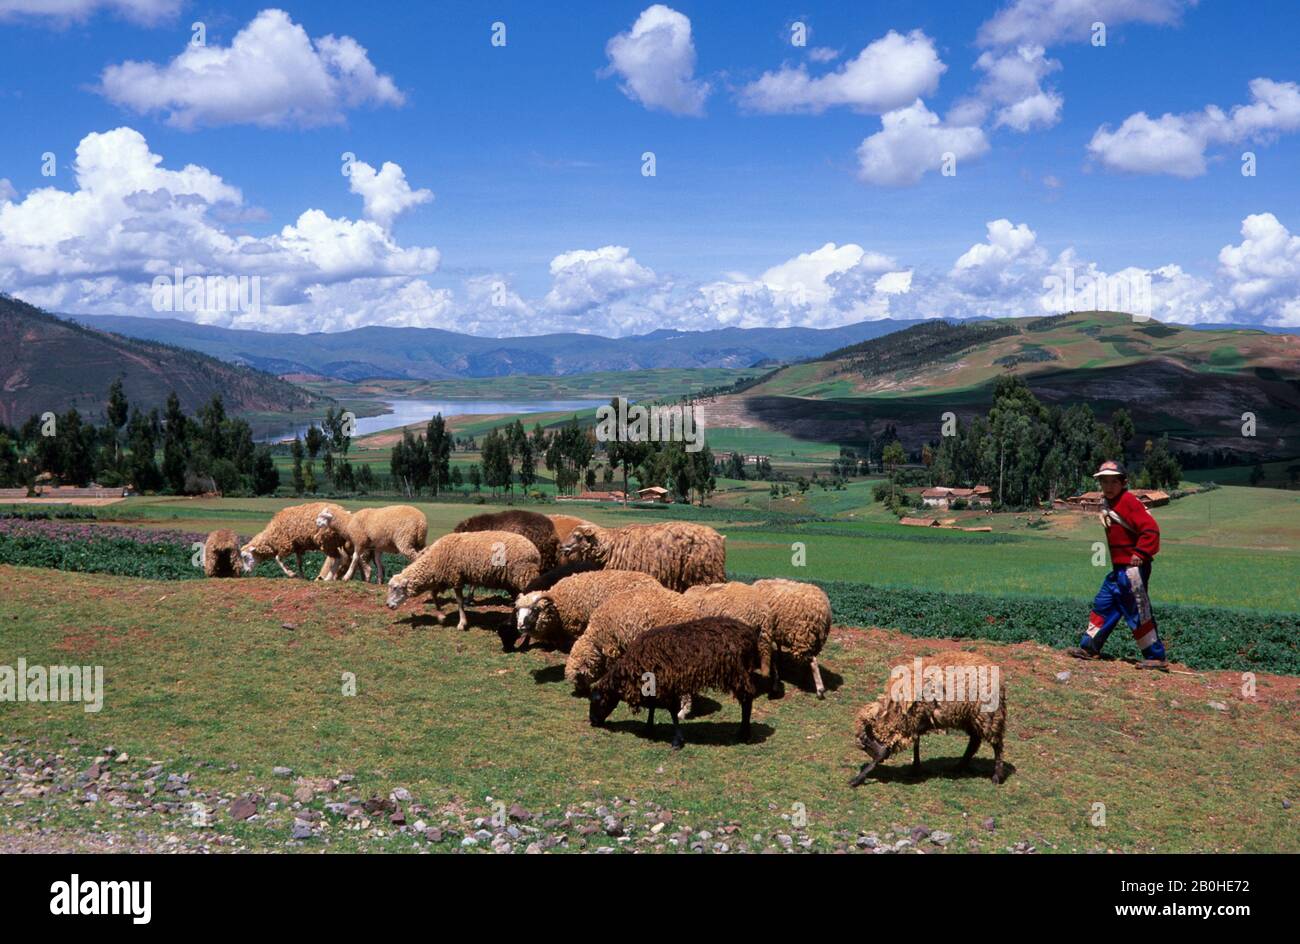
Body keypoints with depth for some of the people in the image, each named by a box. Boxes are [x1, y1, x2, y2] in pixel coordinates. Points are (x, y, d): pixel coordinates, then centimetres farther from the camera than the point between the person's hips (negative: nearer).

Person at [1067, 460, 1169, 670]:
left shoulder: (1128, 501, -14)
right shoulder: (1107, 504, 13)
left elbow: (1150, 528, -21)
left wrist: (1140, 553, -24)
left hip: (1133, 567, -10)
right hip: (1118, 568, 10)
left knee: (1138, 613, -5)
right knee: (1103, 605, 14)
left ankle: (1157, 657, 3)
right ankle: (1089, 647, 22)